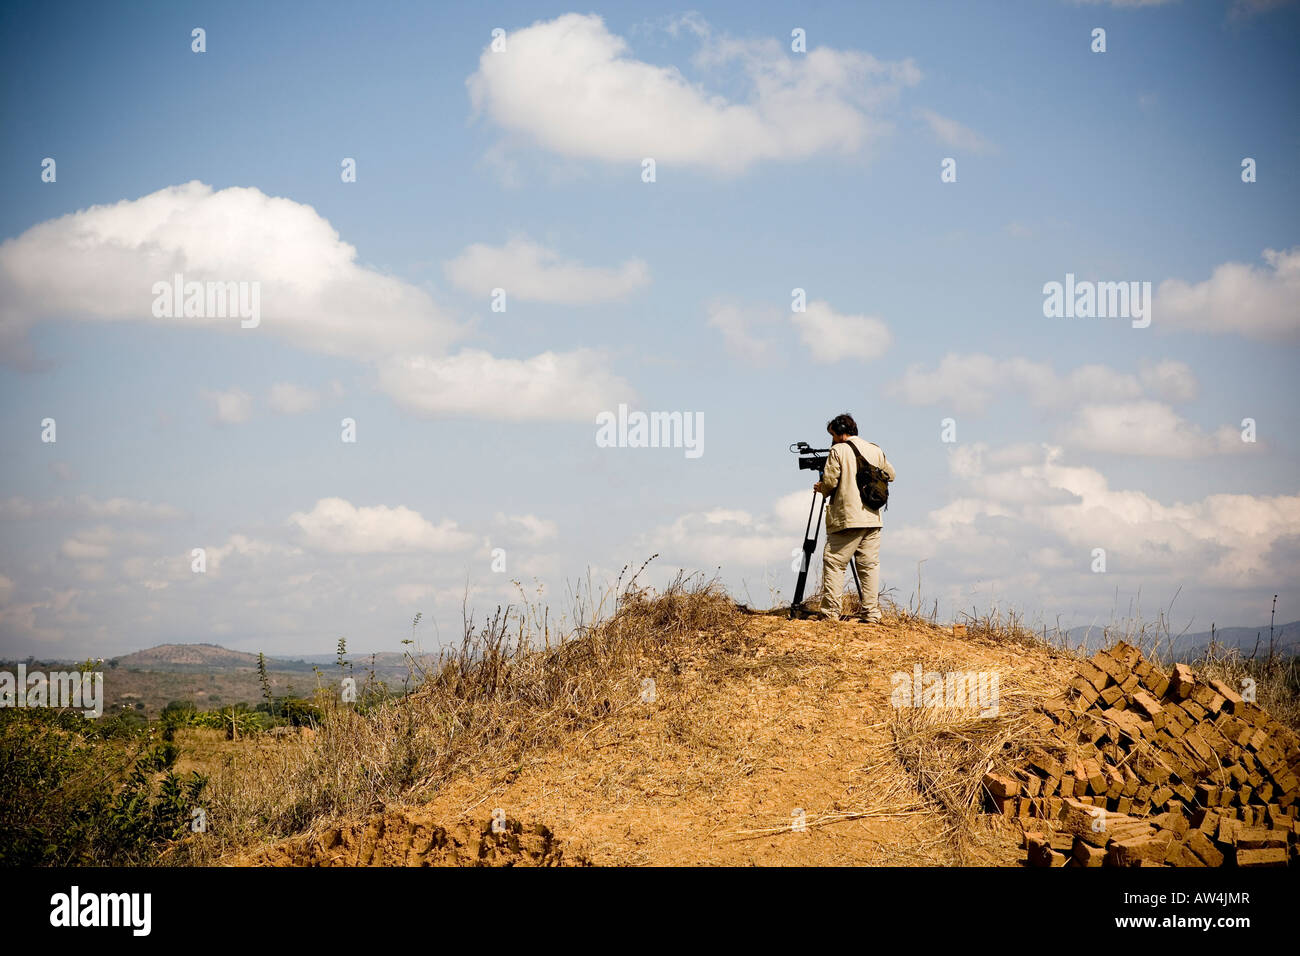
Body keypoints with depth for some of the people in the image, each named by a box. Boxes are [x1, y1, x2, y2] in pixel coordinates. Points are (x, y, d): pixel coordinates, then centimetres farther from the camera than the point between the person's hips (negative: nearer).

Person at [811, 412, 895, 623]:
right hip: (873, 519, 5)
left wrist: (821, 489, 11)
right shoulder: (875, 450, 10)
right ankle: (871, 614, 4)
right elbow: (890, 475, 22)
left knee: (833, 563, 0)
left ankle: (831, 612, -6)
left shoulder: (838, 451, -6)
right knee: (869, 566, 7)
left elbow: (829, 481, -10)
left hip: (847, 518, -5)